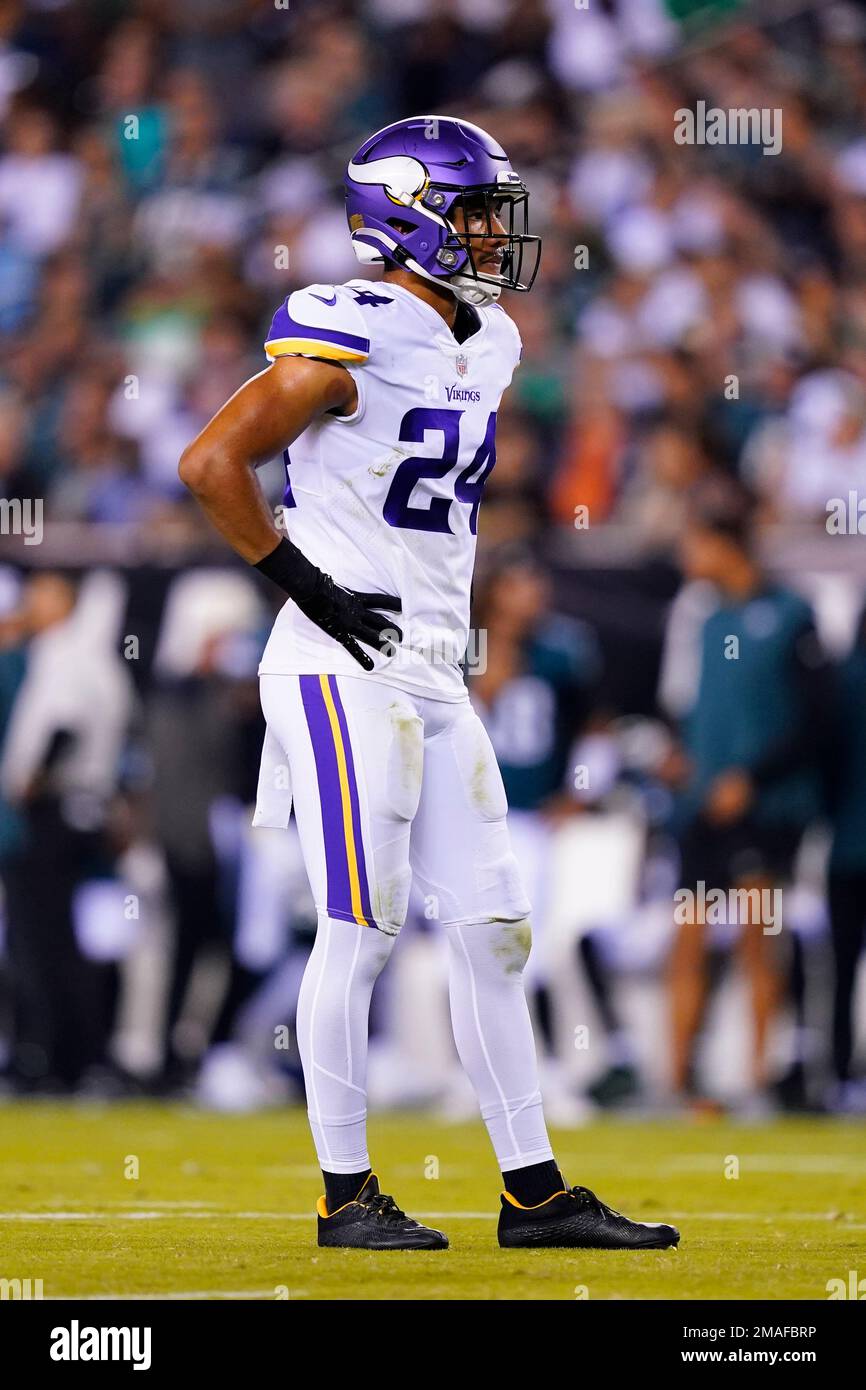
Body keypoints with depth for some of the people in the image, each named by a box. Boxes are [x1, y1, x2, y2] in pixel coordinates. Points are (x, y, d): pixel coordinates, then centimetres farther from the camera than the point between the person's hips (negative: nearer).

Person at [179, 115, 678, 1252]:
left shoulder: (484, 347, 14)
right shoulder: (351, 338, -13)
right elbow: (211, 462, -14)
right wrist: (308, 584, -13)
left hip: (432, 676, 9)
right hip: (345, 672, -8)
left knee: (493, 930, 7)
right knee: (362, 926, -7)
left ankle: (535, 1192, 11)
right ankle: (347, 1196, 1)